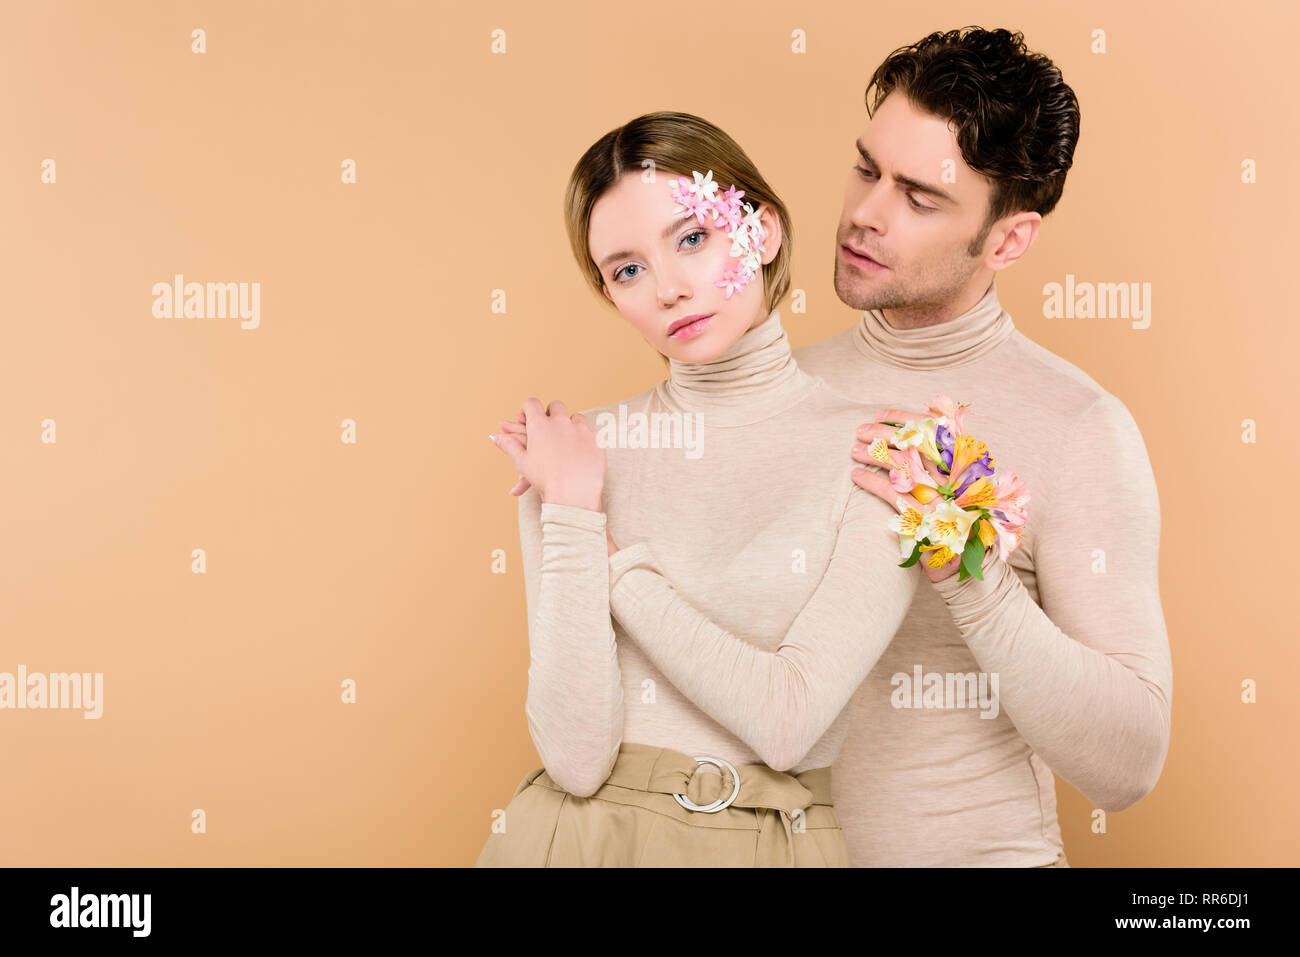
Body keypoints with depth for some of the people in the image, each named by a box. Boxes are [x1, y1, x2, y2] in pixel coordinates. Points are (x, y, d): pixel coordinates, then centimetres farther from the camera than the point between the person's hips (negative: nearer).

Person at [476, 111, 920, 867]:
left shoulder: (876, 452, -10)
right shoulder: (576, 453, -5)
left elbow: (789, 725, -17)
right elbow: (576, 757, -12)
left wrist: (616, 560, -12)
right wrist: (570, 513, -17)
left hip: (773, 837, -1)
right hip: (577, 832, 1)